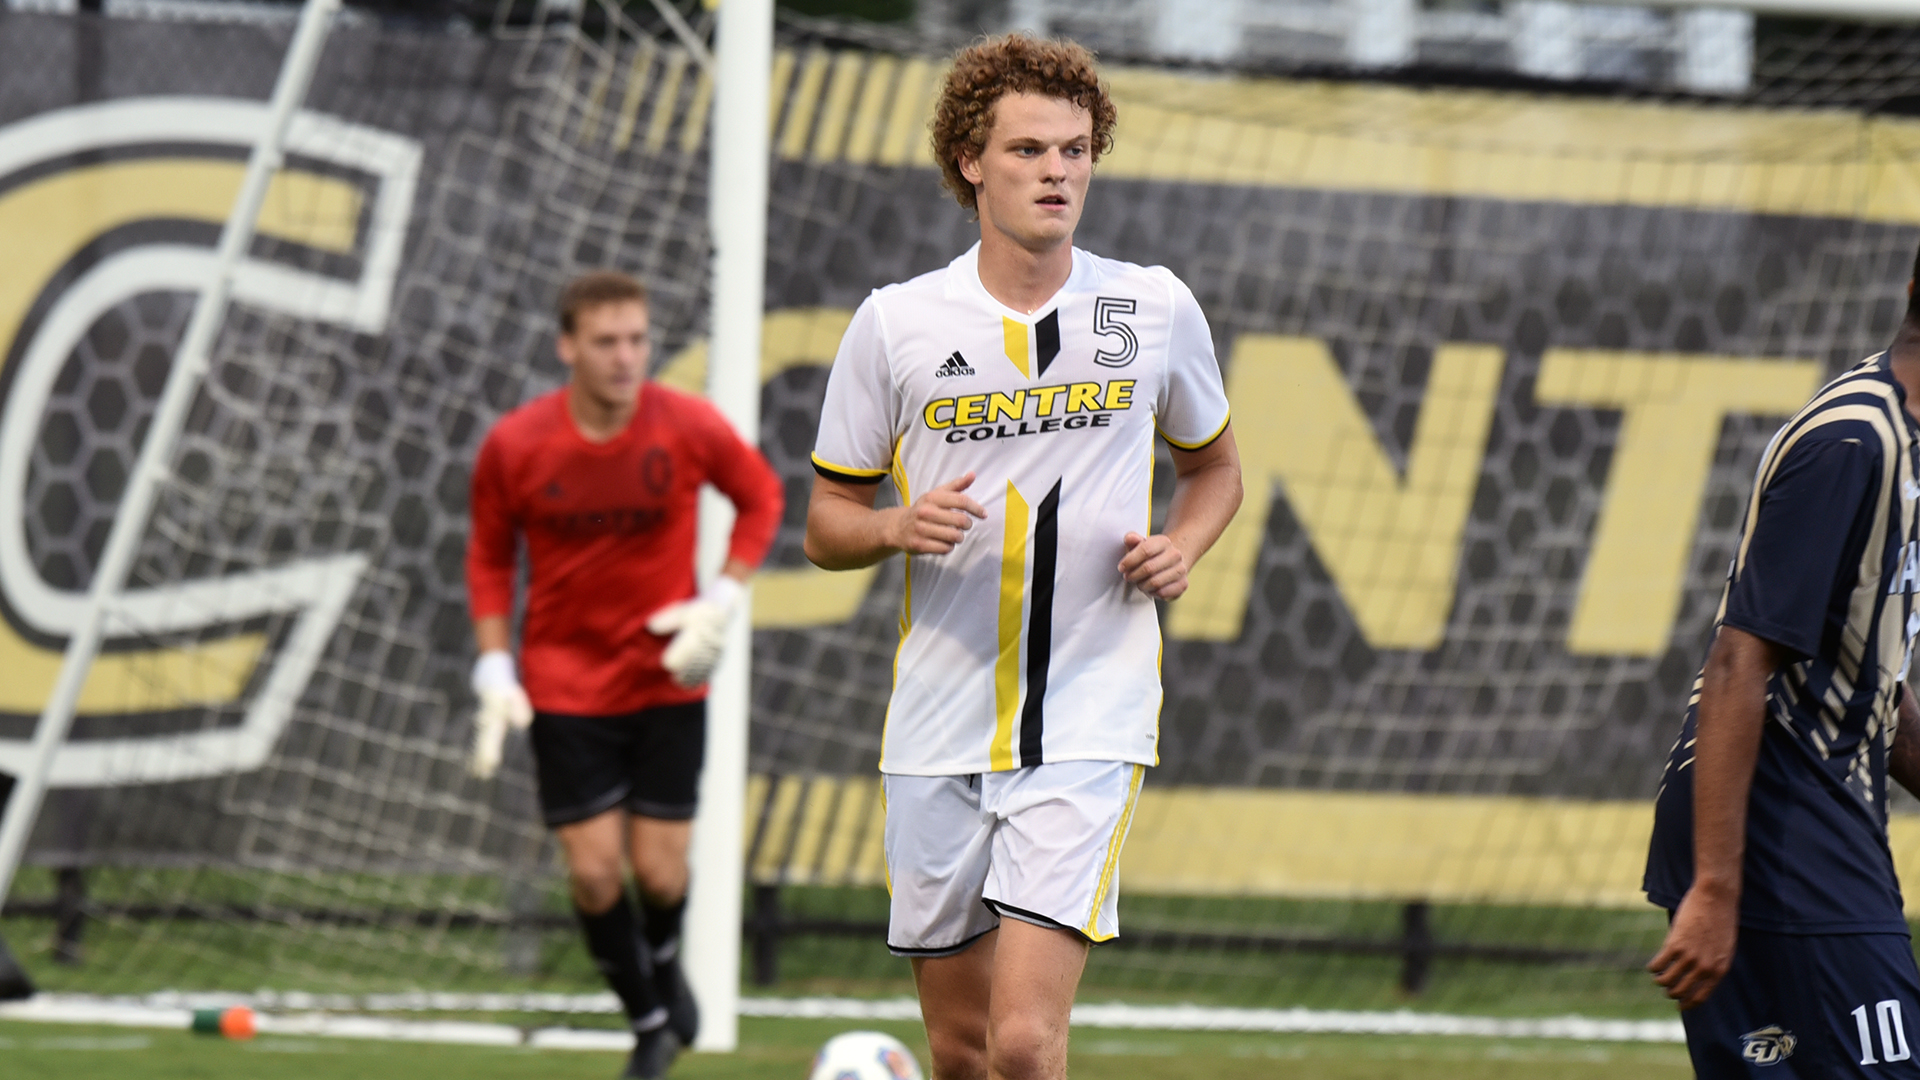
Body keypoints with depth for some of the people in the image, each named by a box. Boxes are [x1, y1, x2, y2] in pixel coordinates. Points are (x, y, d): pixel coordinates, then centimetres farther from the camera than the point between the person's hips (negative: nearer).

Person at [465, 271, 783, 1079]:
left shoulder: (689, 428, -13)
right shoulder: (514, 447, -12)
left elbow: (761, 497, 5)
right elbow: (489, 557, 3)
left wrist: (720, 603, -7)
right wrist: (495, 673, -4)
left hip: (666, 679, 0)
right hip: (565, 686, 0)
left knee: (659, 873, -2)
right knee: (594, 874, -4)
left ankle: (666, 966, 34)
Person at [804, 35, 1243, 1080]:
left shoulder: (1156, 308, 2)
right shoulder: (895, 324, 0)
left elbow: (1213, 464, 19)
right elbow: (827, 522, 8)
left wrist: (1181, 546, -2)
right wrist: (900, 526, -14)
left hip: (1089, 728, -2)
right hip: (938, 729, 2)